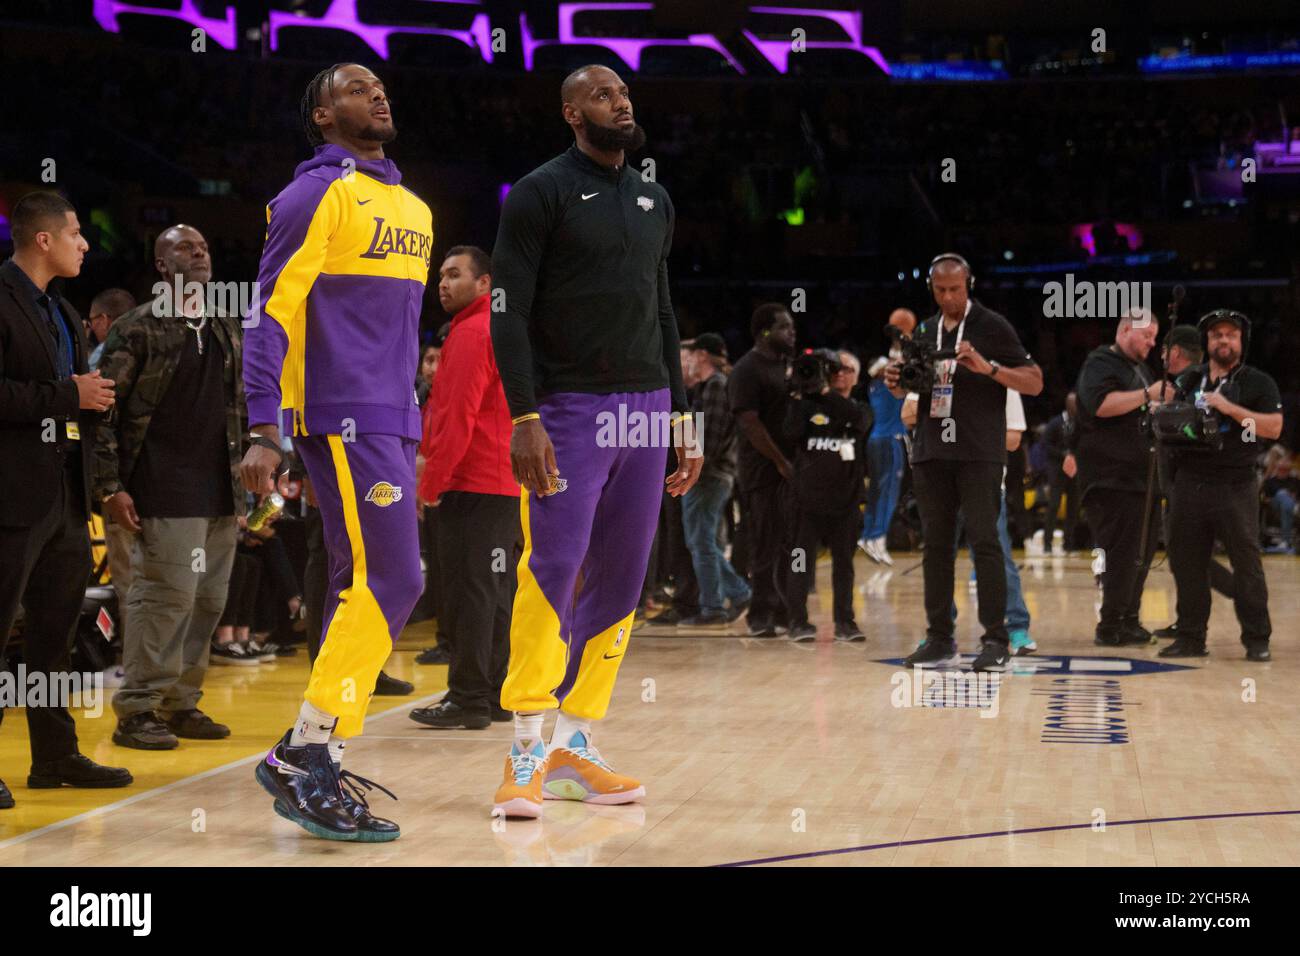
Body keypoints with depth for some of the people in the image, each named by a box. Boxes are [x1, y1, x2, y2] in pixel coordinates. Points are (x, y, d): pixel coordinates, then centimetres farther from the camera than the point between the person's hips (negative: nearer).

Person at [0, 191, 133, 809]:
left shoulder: (62, 311, 19)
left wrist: (95, 398, 4)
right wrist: (68, 396, -18)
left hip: (66, 495, 9)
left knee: (55, 629, 14)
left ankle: (55, 756, 22)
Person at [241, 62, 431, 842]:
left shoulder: (414, 209, 19)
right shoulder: (317, 193, -5)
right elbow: (273, 313, -10)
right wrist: (264, 433, -17)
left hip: (392, 425, 8)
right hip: (344, 419, -8)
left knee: (363, 588, 7)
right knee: (391, 582, -14)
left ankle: (310, 762, 13)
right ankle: (308, 758, -9)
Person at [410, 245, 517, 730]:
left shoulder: (471, 333, -10)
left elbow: (457, 416, -17)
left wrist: (431, 481, -14)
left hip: (471, 486, -10)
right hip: (506, 483, 10)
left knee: (469, 591, -8)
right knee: (494, 590, 12)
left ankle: (469, 698, -7)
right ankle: (494, 694, 16)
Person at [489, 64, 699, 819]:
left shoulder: (655, 202, 15)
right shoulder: (542, 192, -4)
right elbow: (509, 311, -9)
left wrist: (682, 417, 15)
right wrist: (524, 418, -18)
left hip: (646, 409, 6)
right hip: (570, 408, -6)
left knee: (621, 583, 6)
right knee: (552, 572, -13)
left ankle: (576, 747, 14)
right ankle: (528, 751, -6)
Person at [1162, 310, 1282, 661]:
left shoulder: (1259, 382, 3)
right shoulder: (1188, 379, 15)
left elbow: (1274, 427, -9)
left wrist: (1231, 409, -17)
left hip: (1236, 484, -4)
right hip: (1189, 483, 4)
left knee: (1246, 562, -4)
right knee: (1186, 562, 5)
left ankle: (1257, 640, 2)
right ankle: (1190, 637, 13)